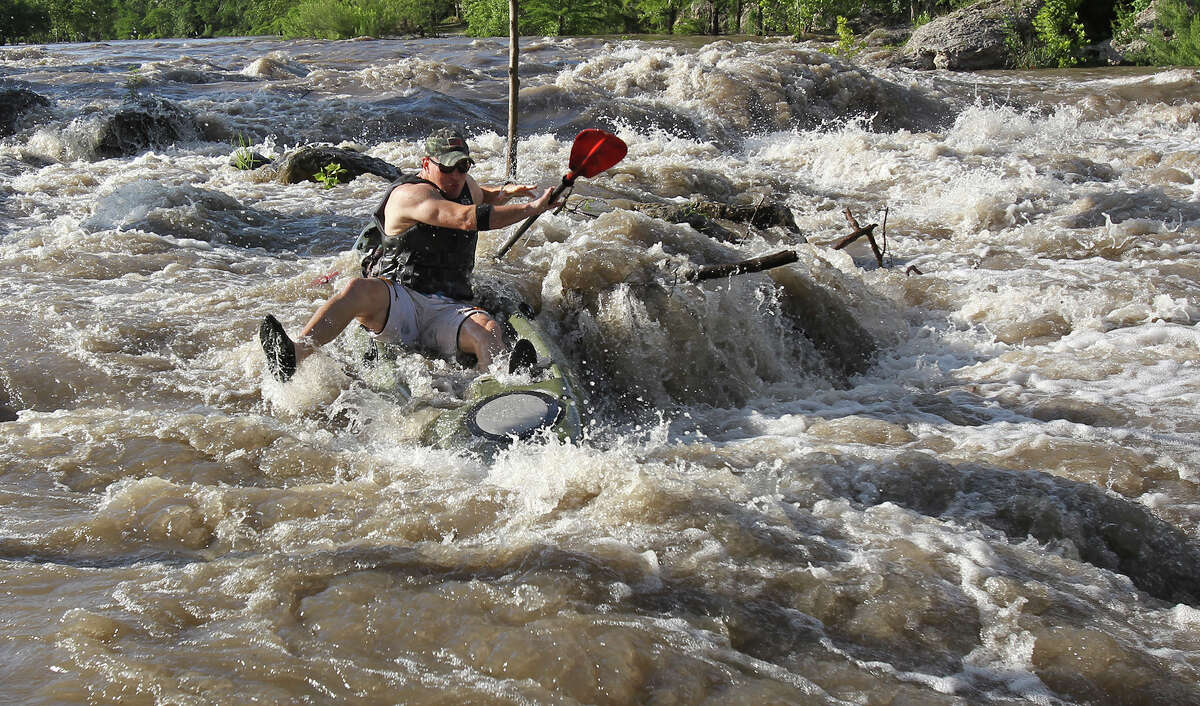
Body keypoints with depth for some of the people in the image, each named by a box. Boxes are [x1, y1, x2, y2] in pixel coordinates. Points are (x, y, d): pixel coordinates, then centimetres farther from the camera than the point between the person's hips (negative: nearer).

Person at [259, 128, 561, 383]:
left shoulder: (464, 185, 18)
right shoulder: (410, 194, -8)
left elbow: (480, 197, 48)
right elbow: (467, 219, -24)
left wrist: (505, 192, 26)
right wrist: (532, 208, -21)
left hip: (449, 309, 5)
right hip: (398, 299, -5)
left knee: (488, 332, -29)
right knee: (358, 289, -37)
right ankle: (294, 354, -58)